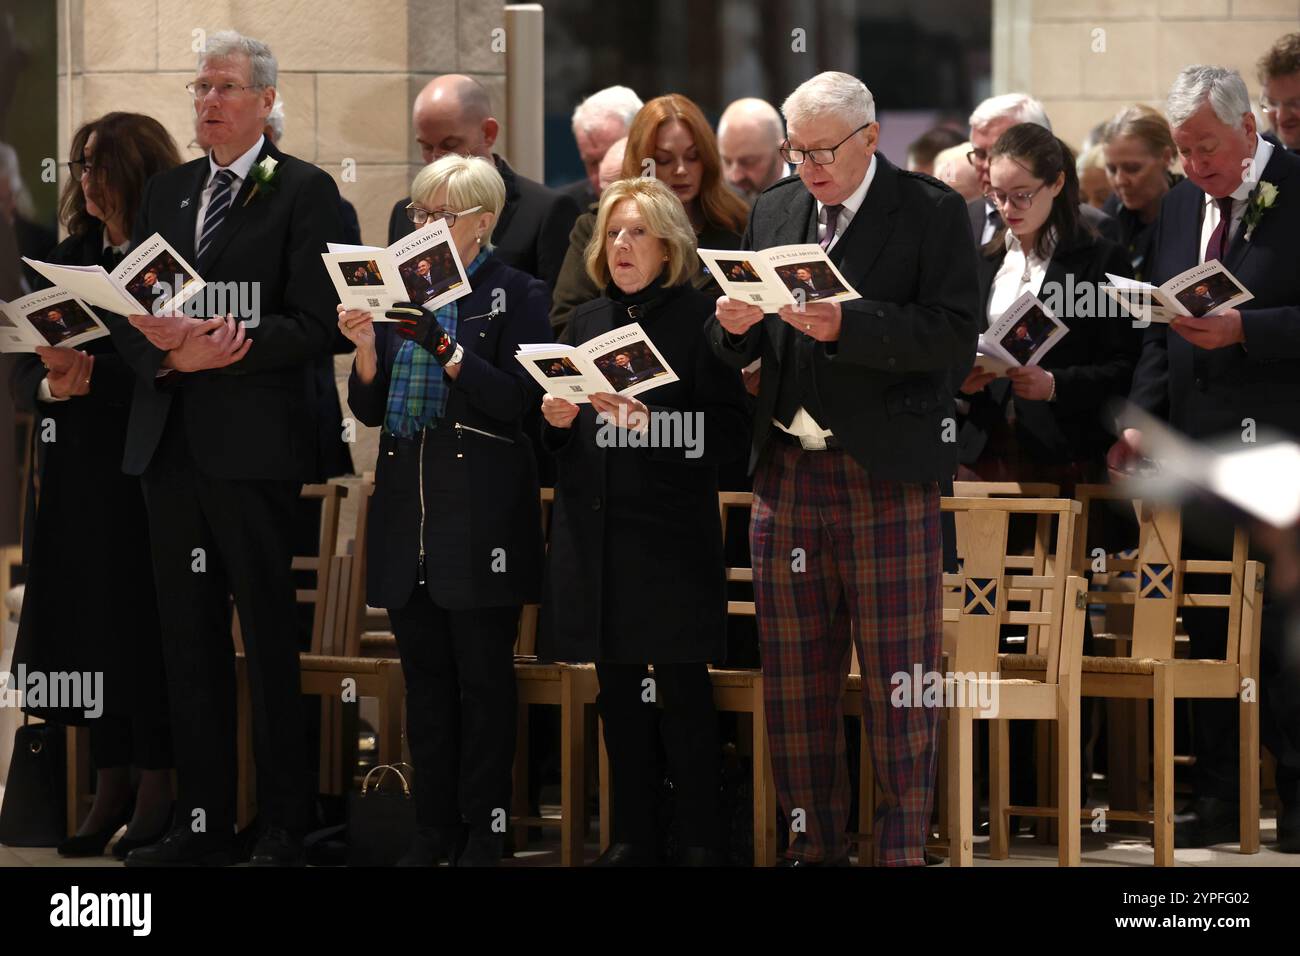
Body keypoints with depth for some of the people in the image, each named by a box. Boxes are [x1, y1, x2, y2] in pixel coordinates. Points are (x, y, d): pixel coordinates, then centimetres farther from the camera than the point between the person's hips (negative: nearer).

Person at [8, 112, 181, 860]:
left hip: (147, 478, -6)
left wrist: (91, 376, -22)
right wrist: (50, 385, -10)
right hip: (75, 473, 6)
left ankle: (157, 790, 4)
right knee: (84, 625, 4)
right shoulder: (69, 261, 13)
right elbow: (23, 373, 11)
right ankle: (111, 789, 11)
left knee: (141, 624, -4)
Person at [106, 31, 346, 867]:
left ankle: (284, 829, 3)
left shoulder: (305, 192, -2)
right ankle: (203, 823, 14)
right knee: (189, 642, 9)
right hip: (169, 444, 6)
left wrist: (218, 349, -20)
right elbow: (128, 312, 13)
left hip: (254, 445, -6)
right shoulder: (167, 193, 17)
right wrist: (169, 353, -8)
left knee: (269, 642, -2)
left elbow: (316, 325, -9)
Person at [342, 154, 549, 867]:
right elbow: (370, 410, 13)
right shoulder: (401, 291, 14)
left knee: (483, 676, -2)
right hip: (409, 505, 5)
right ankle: (435, 827, 12)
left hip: (482, 507, -5)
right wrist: (367, 351, -6)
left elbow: (516, 400, -12)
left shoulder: (516, 295, -1)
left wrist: (446, 350, -22)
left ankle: (483, 831, 2)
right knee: (424, 674, 7)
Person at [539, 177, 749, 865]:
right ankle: (632, 834, 15)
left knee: (683, 691, -5)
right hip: (595, 530, 5)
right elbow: (560, 438, 20)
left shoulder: (700, 317, -3)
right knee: (618, 691, 8)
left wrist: (653, 421, -21)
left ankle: (700, 840, 2)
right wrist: (558, 420, -1)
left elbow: (731, 430, -10)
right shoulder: (589, 319, 15)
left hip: (672, 531, -5)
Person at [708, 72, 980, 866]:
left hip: (887, 476, -5)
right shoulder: (774, 211, 13)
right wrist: (736, 326, -8)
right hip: (787, 471, 5)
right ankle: (816, 847, 17)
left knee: (898, 679, -2)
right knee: (796, 680, 9)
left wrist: (847, 325, -23)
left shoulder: (931, 212, -3)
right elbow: (741, 352, 15)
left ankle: (903, 851, 4)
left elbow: (956, 337, -14)